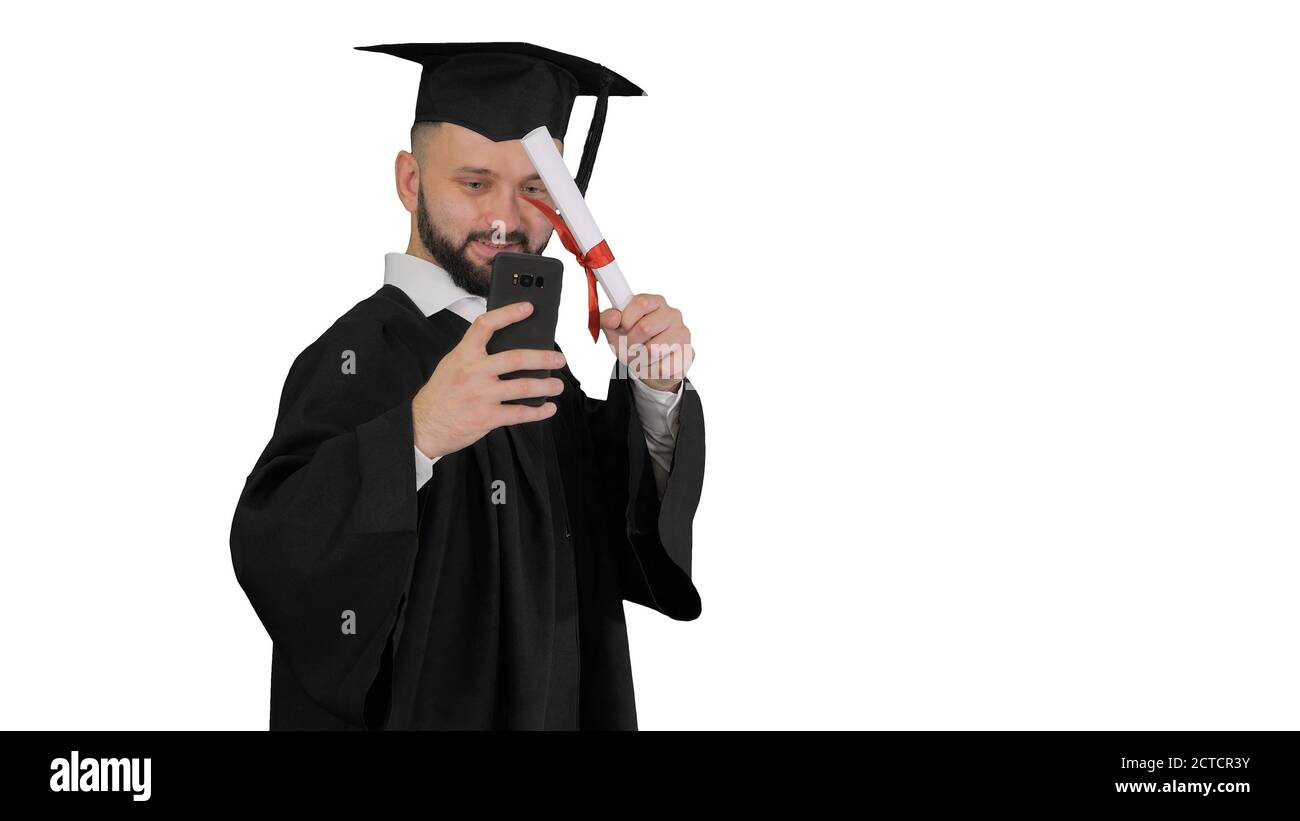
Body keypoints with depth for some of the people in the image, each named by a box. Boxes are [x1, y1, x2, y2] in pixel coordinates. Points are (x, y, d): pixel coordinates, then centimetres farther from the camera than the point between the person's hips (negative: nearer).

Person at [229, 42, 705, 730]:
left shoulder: (530, 359, 1)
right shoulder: (359, 357, -19)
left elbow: (636, 542, -4)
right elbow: (270, 558, -33)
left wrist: (657, 394, -19)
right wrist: (415, 436, -45)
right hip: (412, 712, -6)